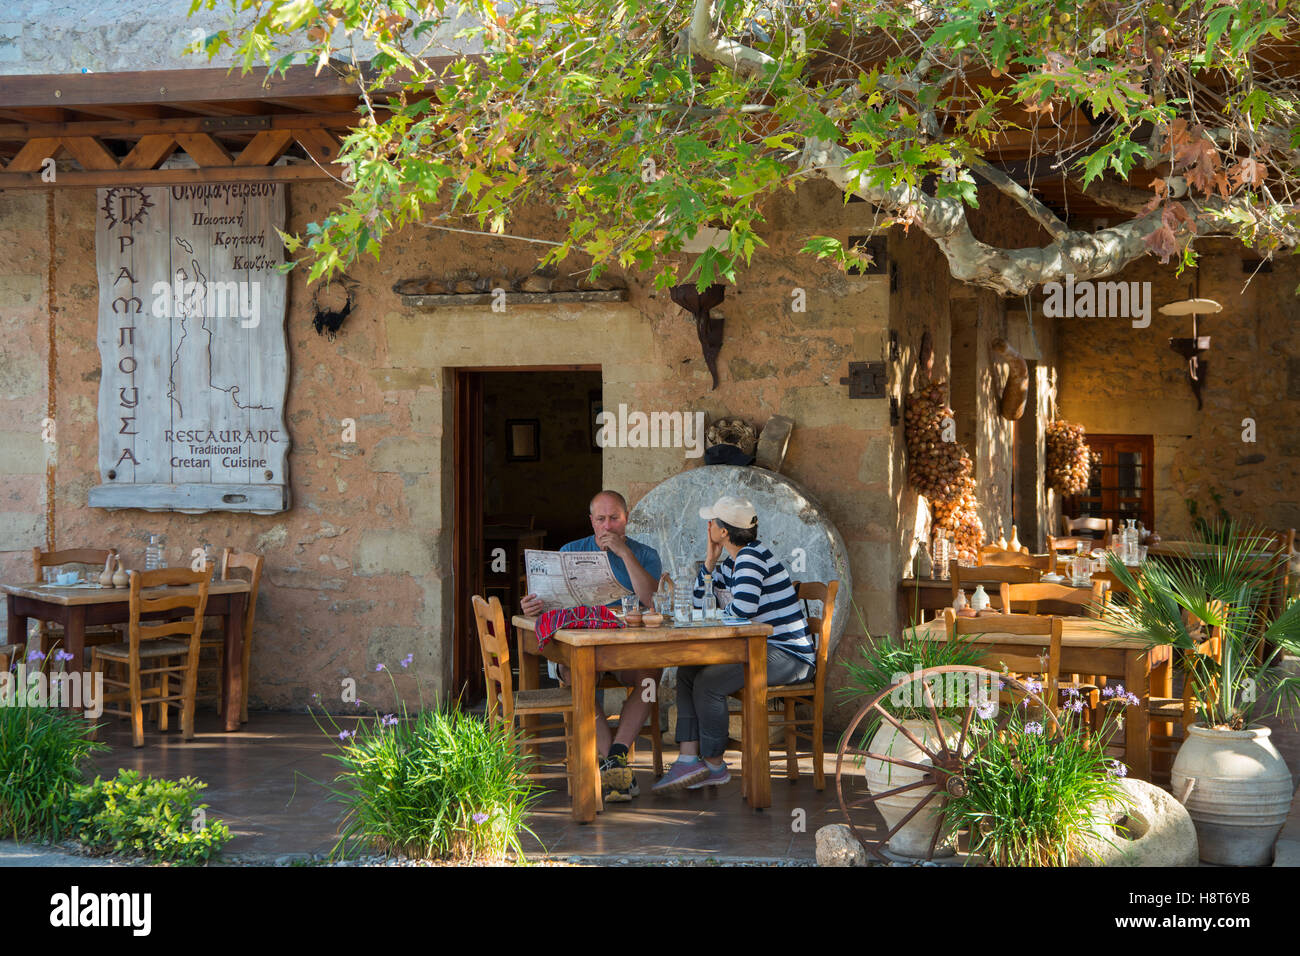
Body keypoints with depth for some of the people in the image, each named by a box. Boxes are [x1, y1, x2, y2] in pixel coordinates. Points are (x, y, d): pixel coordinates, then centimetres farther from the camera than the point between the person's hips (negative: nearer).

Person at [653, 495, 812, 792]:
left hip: (789, 656, -10)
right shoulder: (733, 562, 16)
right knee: (687, 672, 1)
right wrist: (710, 561, 9)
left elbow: (743, 608, -29)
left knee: (708, 682, -22)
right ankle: (689, 759, -9)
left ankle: (714, 764, -4)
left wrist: (720, 613, -7)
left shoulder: (751, 556, -15)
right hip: (762, 648, 10)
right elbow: (699, 602, 21)